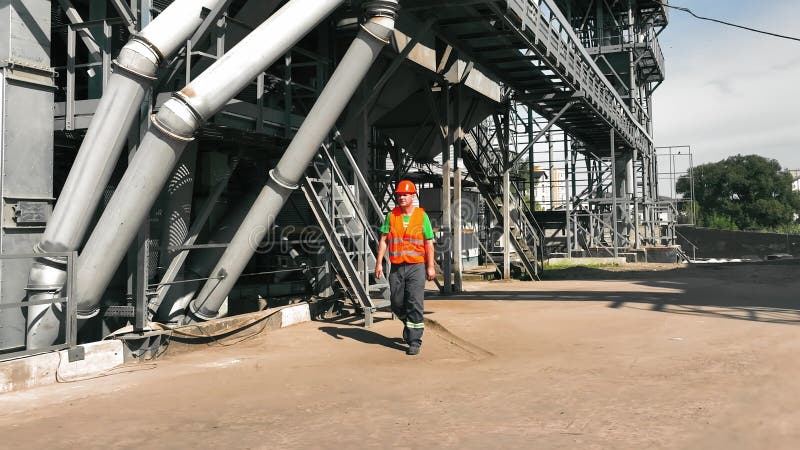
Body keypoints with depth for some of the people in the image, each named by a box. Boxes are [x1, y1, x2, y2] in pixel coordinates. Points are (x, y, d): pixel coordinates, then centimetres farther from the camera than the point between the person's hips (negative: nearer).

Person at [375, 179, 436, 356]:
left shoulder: (421, 215, 1)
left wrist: (430, 266, -3)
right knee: (397, 304, 10)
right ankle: (408, 322, 40)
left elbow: (429, 243, 1)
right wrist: (379, 263, -4)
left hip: (416, 266, -3)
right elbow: (383, 240, 4)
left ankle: (414, 341, 0)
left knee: (415, 304, -7)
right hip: (396, 267, 3)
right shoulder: (391, 215, 6)